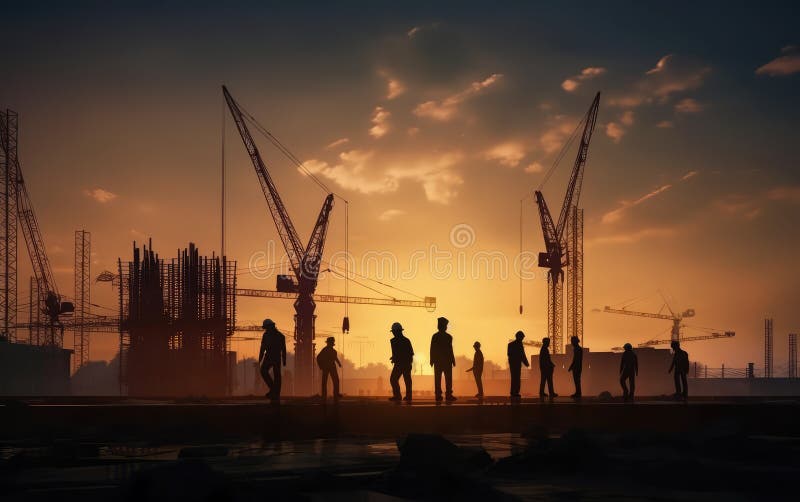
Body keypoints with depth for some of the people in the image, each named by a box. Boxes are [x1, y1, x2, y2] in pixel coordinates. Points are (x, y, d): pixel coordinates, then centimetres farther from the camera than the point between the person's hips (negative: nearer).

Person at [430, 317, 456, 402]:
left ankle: (438, 395, -2)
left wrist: (432, 360, 8)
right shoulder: (448, 336, -6)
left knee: (437, 379, 3)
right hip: (447, 360, -4)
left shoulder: (434, 336, 5)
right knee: (448, 378, -1)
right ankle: (448, 395, -8)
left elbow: (432, 349, 5)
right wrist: (453, 360, -3)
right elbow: (450, 350, -9)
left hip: (437, 360, 4)